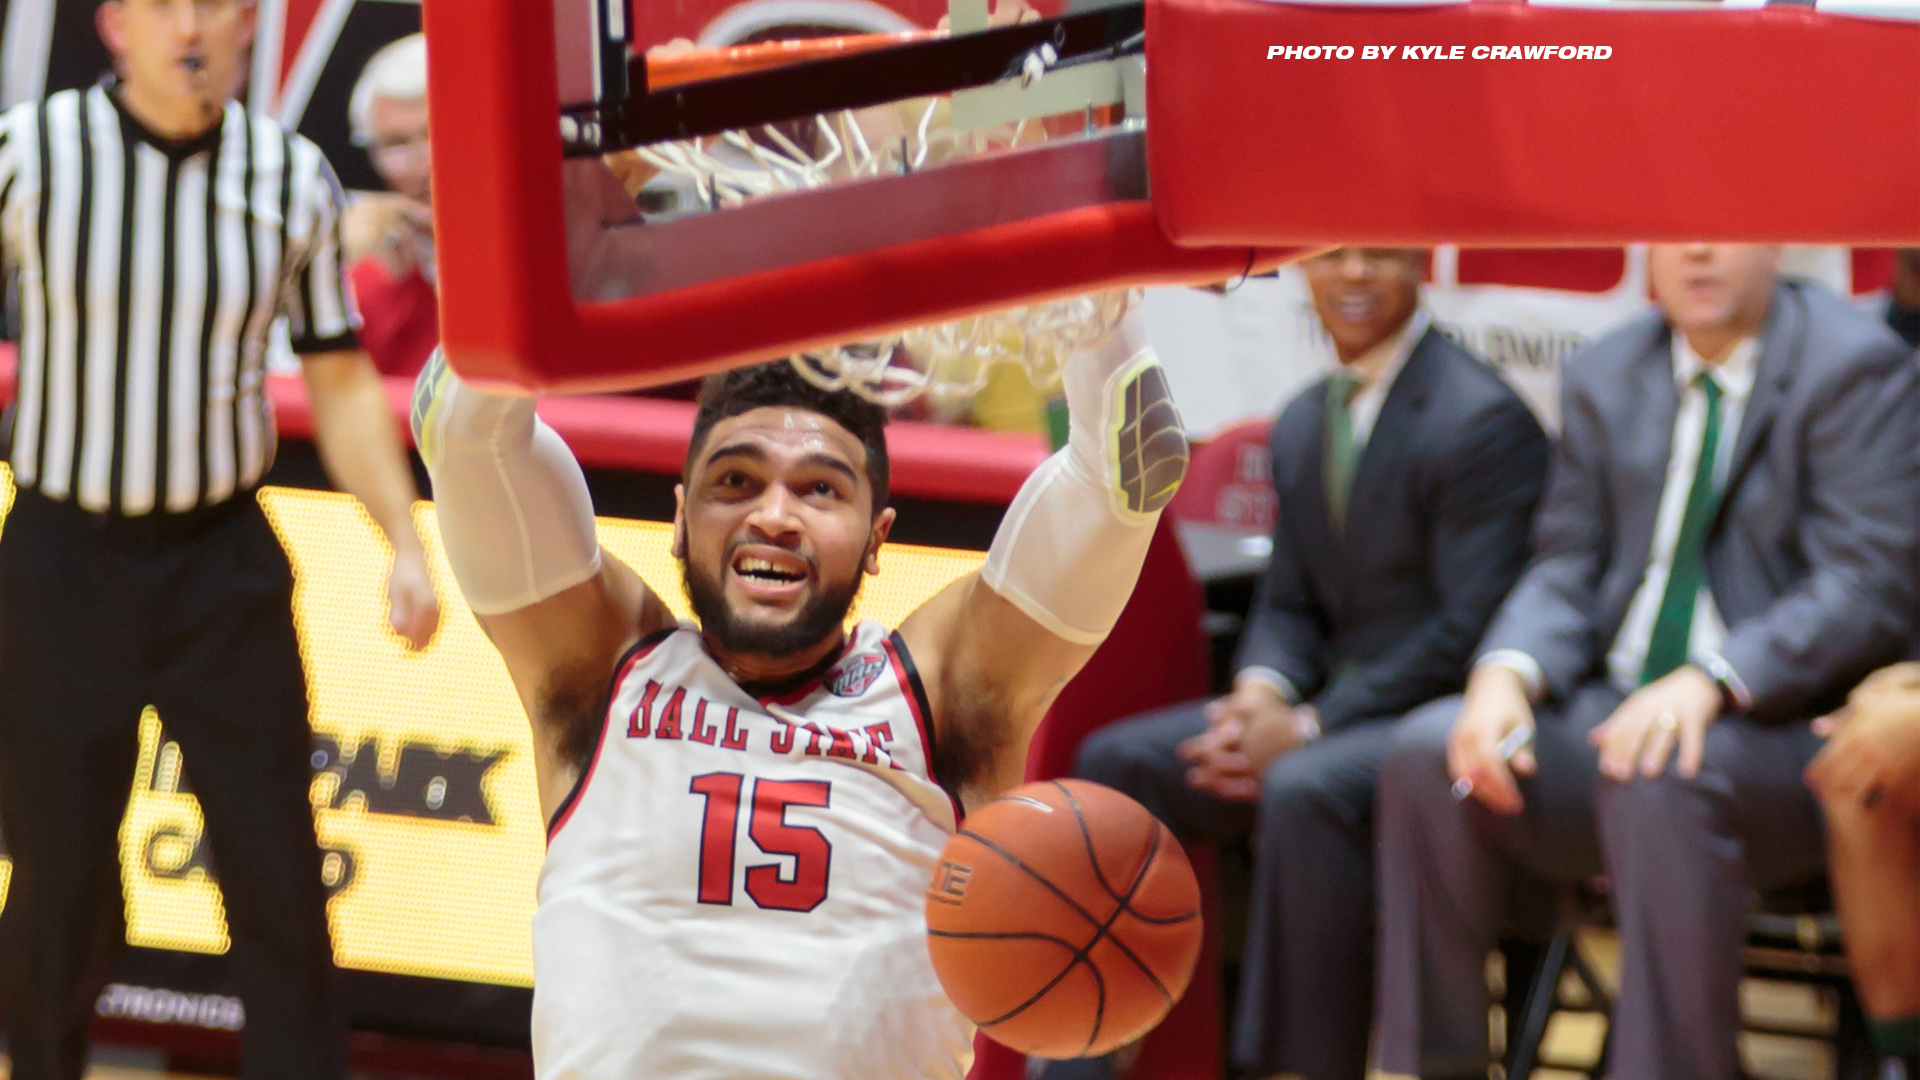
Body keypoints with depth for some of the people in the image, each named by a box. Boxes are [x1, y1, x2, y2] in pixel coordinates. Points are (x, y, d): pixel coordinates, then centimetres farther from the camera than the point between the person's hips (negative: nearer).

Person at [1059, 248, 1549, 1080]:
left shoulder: (1481, 419, -13)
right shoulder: (1302, 424, 14)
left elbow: (1469, 630, -18)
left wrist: (1306, 727, -20)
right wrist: (1261, 693, -8)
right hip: (1341, 705, 9)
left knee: (1304, 790, -36)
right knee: (1115, 762, -3)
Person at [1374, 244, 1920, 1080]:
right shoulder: (1606, 377, 15)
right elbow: (1565, 570, 11)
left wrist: (1709, 682, -29)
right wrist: (1506, 671, -13)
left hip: (1780, 727, -6)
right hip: (1614, 712, 6)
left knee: (1660, 781, -37)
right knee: (1427, 753, -18)